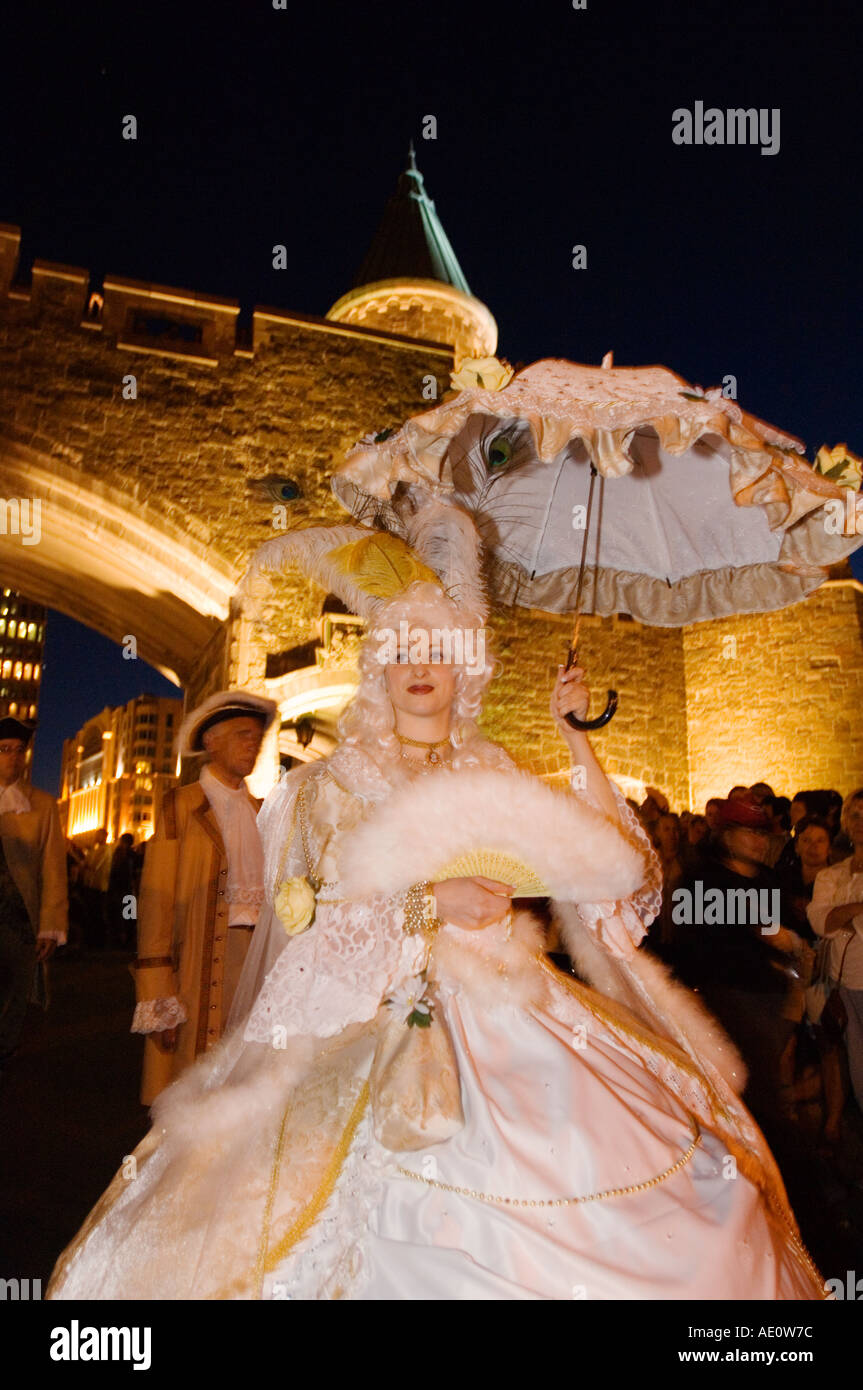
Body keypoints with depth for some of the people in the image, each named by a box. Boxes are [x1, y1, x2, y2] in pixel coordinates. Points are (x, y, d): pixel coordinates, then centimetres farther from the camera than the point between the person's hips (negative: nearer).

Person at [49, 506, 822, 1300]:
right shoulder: (333, 788, 7)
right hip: (391, 1022, -3)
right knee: (431, 1240, -18)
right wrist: (429, 905, -15)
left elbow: (610, 868, 4)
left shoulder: (500, 781, 14)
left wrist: (578, 742, 2)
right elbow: (308, 924, -3)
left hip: (519, 1019, 4)